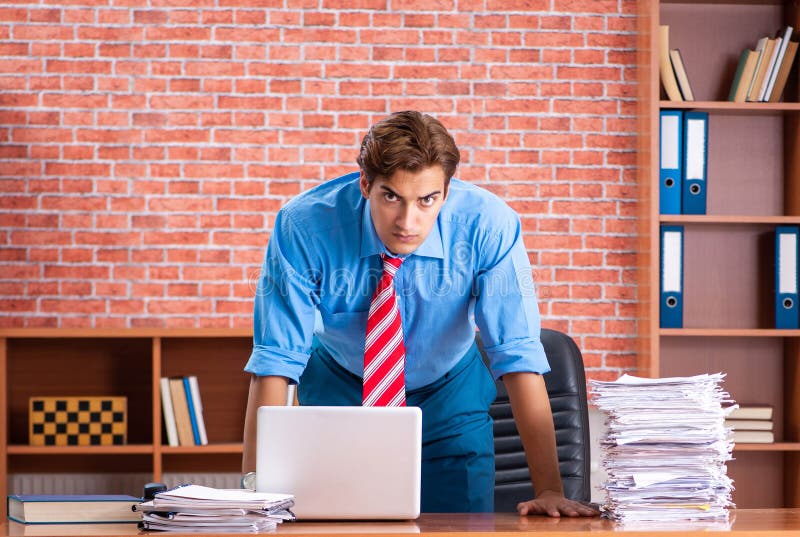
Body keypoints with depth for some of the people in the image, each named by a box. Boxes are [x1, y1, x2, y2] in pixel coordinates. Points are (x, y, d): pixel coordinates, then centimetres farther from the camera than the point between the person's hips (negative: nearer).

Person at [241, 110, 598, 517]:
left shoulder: (487, 226, -28)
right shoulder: (304, 226, -29)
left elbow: (518, 359, -30)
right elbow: (275, 362, -28)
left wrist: (549, 490, -36)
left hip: (448, 396, 1)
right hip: (340, 390, 0)